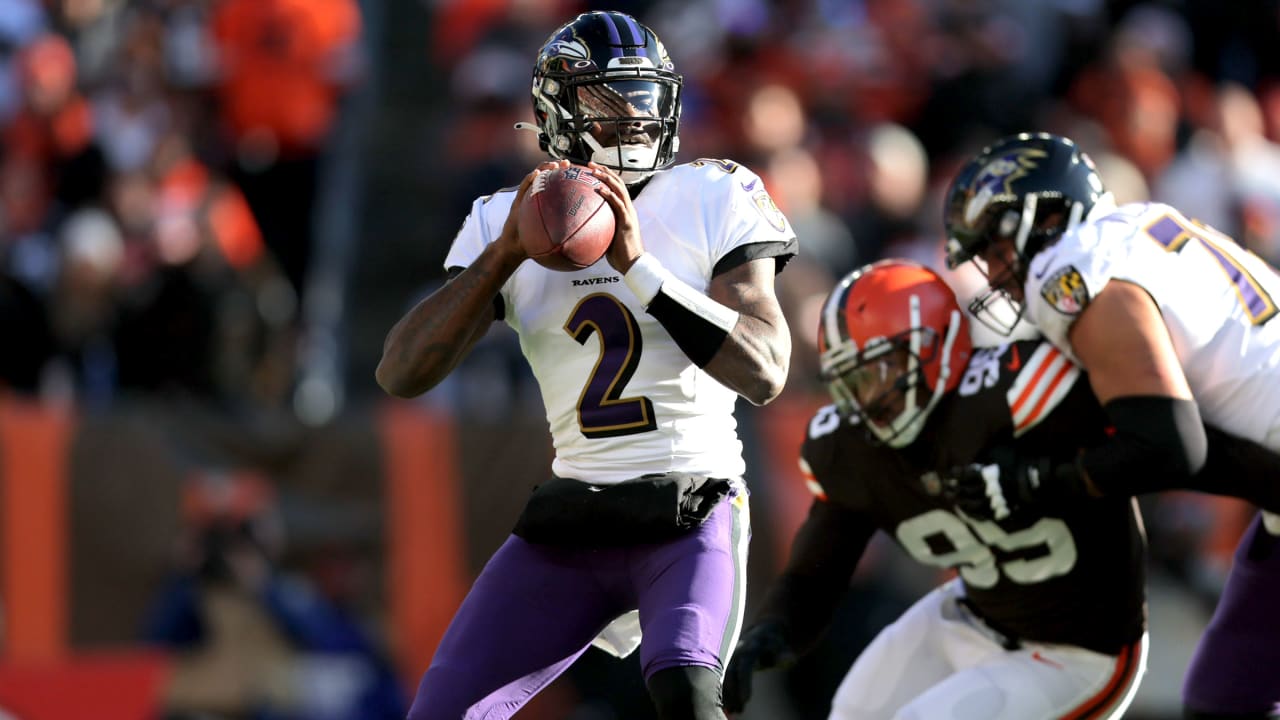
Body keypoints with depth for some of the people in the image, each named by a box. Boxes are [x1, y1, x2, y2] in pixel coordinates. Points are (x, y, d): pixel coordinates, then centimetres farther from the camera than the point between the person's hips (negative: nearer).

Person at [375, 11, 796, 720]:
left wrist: (638, 264, -19)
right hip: (569, 526, 4)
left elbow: (764, 372, -13)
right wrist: (505, 254, -14)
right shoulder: (504, 221, 6)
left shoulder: (714, 203, -2)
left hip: (690, 511, -4)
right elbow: (401, 374, -3)